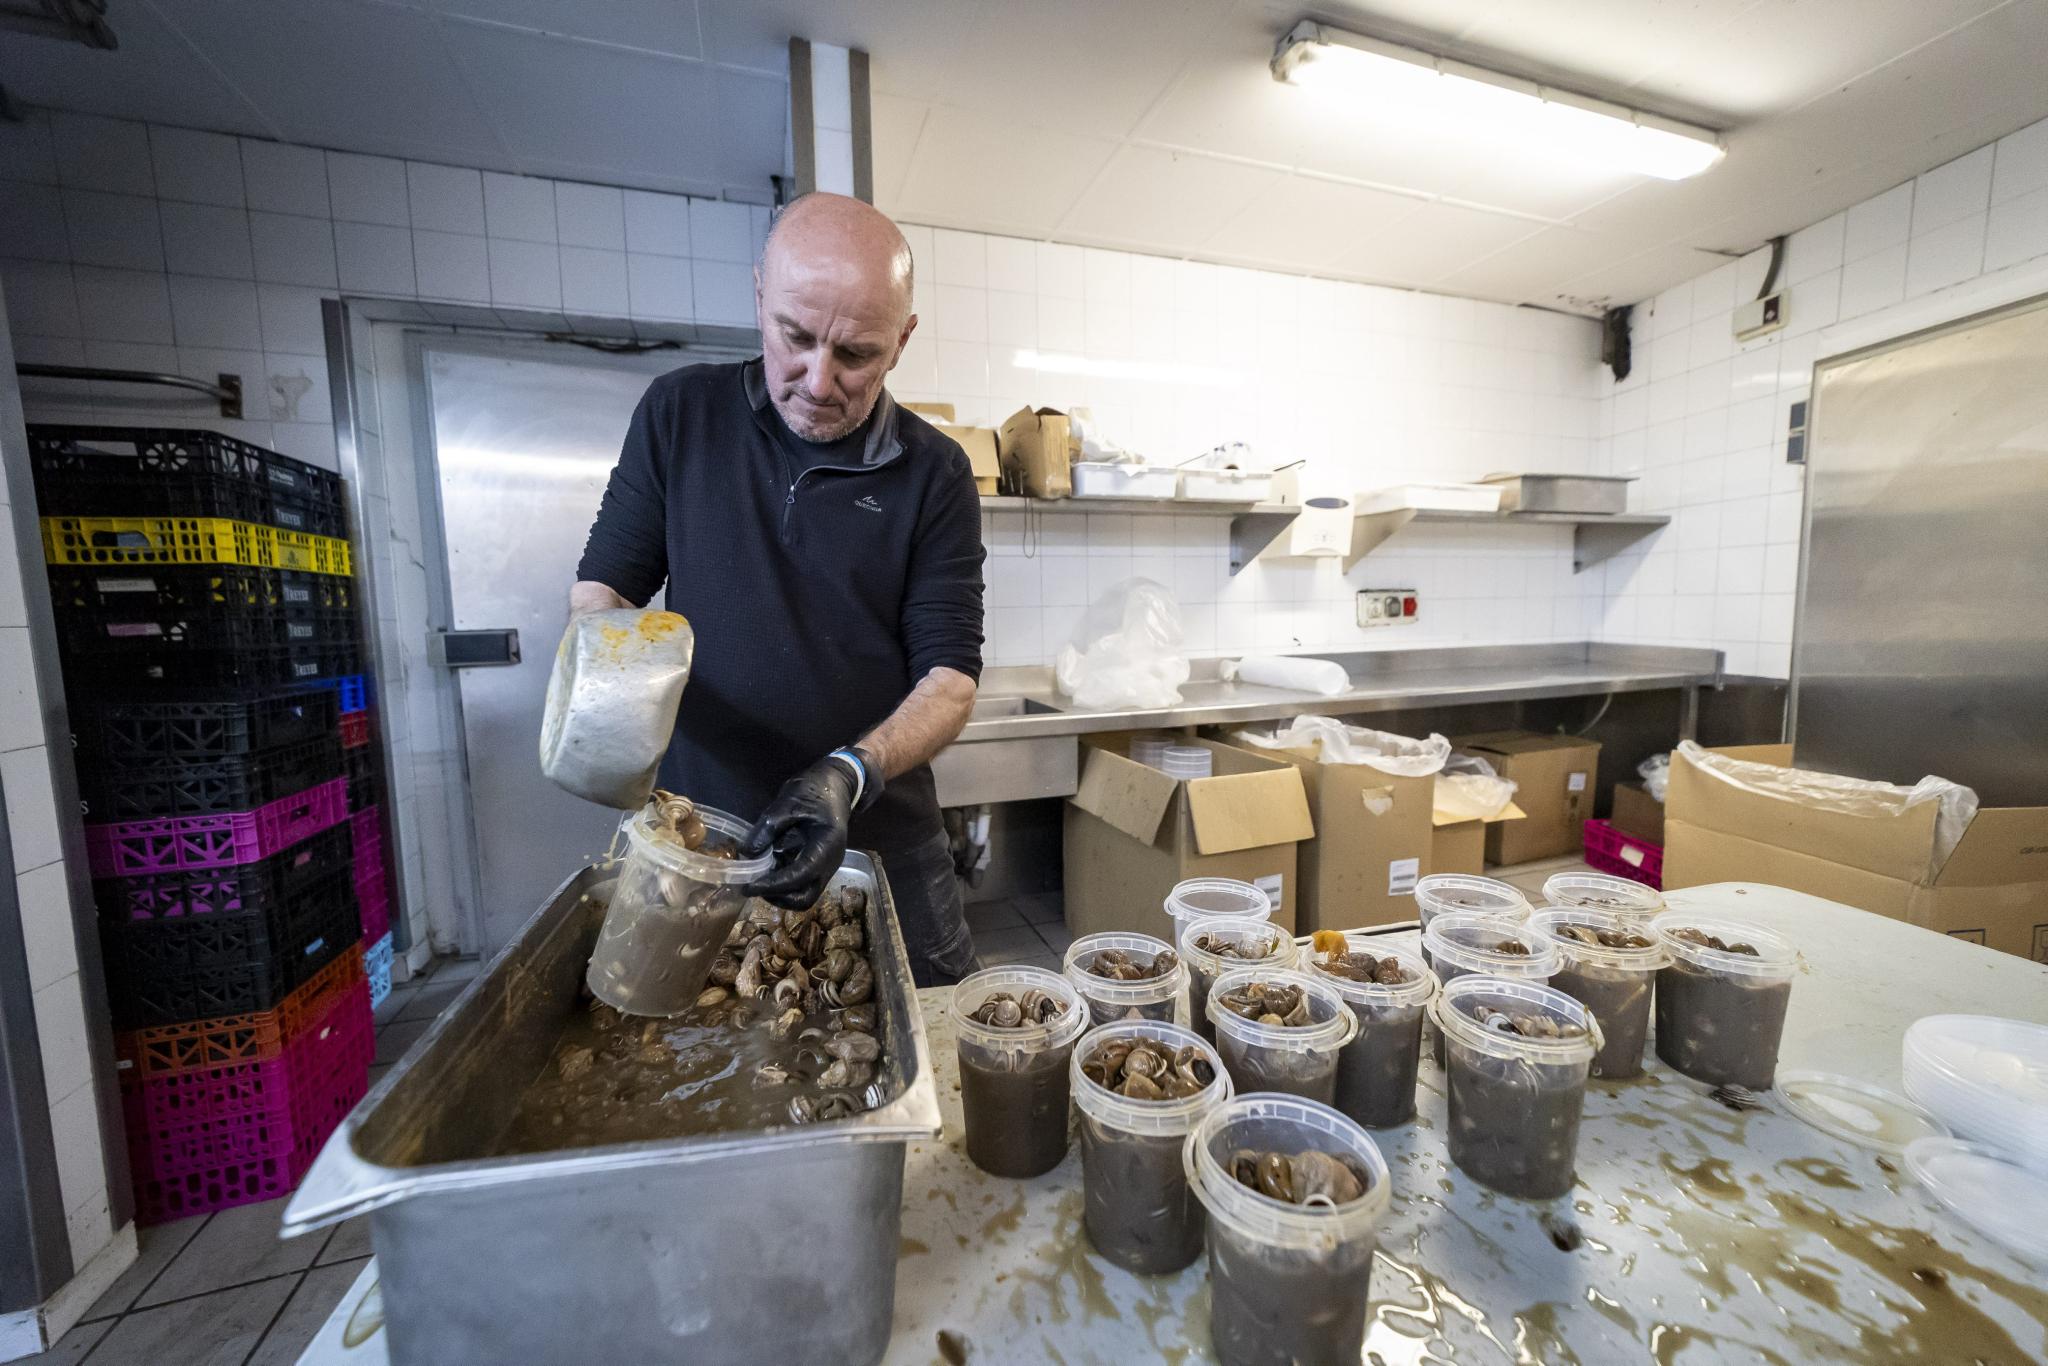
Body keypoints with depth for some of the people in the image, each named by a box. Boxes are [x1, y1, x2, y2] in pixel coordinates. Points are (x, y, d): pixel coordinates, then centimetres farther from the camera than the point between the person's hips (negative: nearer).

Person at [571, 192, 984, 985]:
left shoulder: (934, 475, -6)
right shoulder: (680, 413, -1)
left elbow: (950, 674, -10)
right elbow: (601, 586, 5)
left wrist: (851, 773, -27)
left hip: (880, 846, 0)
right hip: (697, 836, 1)